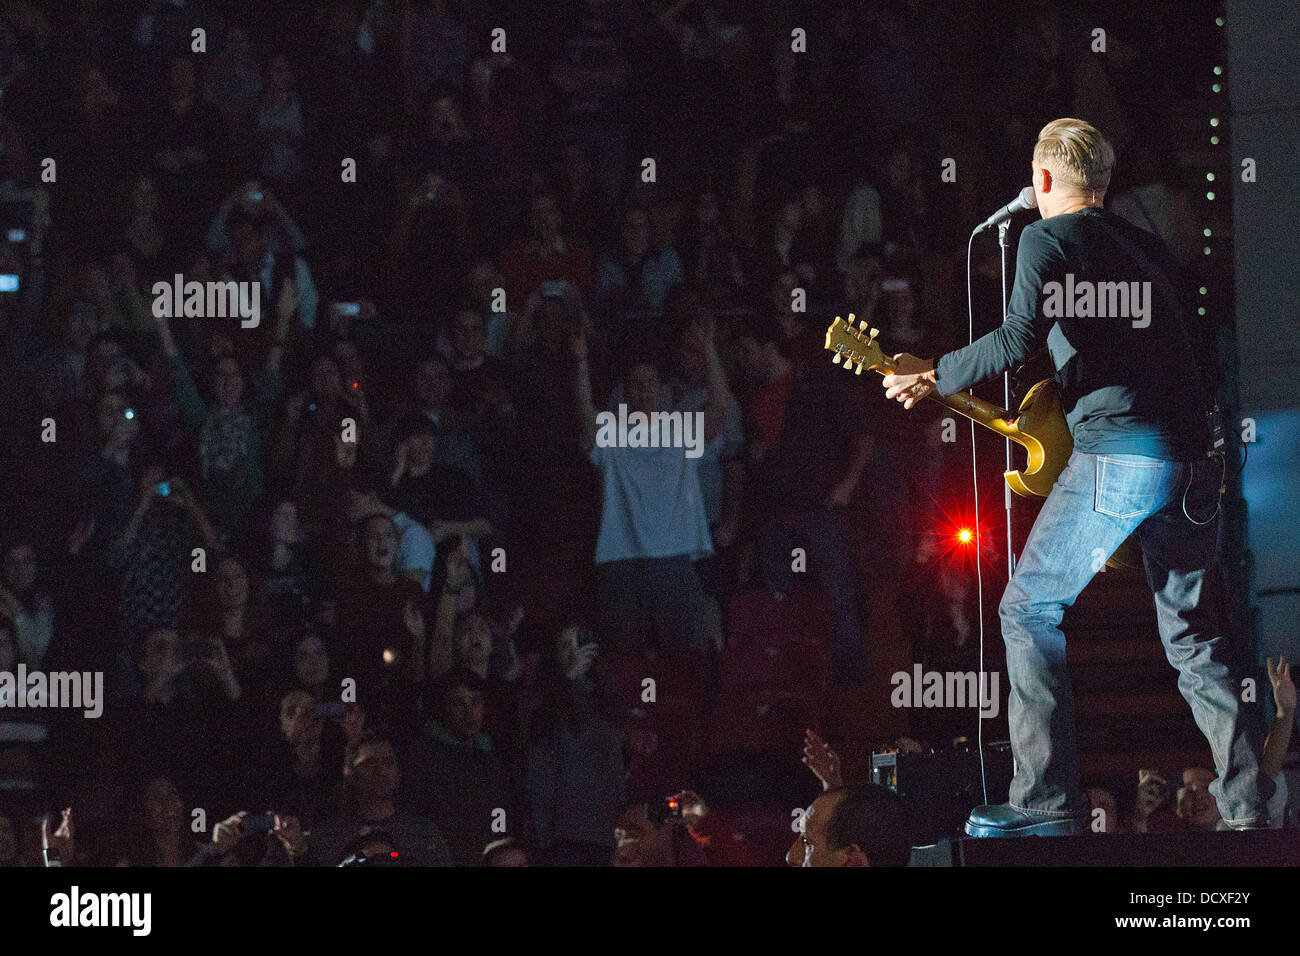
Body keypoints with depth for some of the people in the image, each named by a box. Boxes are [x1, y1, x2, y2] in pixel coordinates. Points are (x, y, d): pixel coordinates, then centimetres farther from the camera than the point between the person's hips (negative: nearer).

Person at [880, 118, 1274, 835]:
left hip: (1115, 454, -7)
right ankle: (1251, 809, 5)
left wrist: (934, 375, -4)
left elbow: (1020, 337, -15)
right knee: (1194, 638, 12)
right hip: (1193, 464, 7)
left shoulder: (1048, 238, 0)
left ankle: (1049, 802, -2)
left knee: (1029, 610, 5)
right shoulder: (1145, 248, 23)